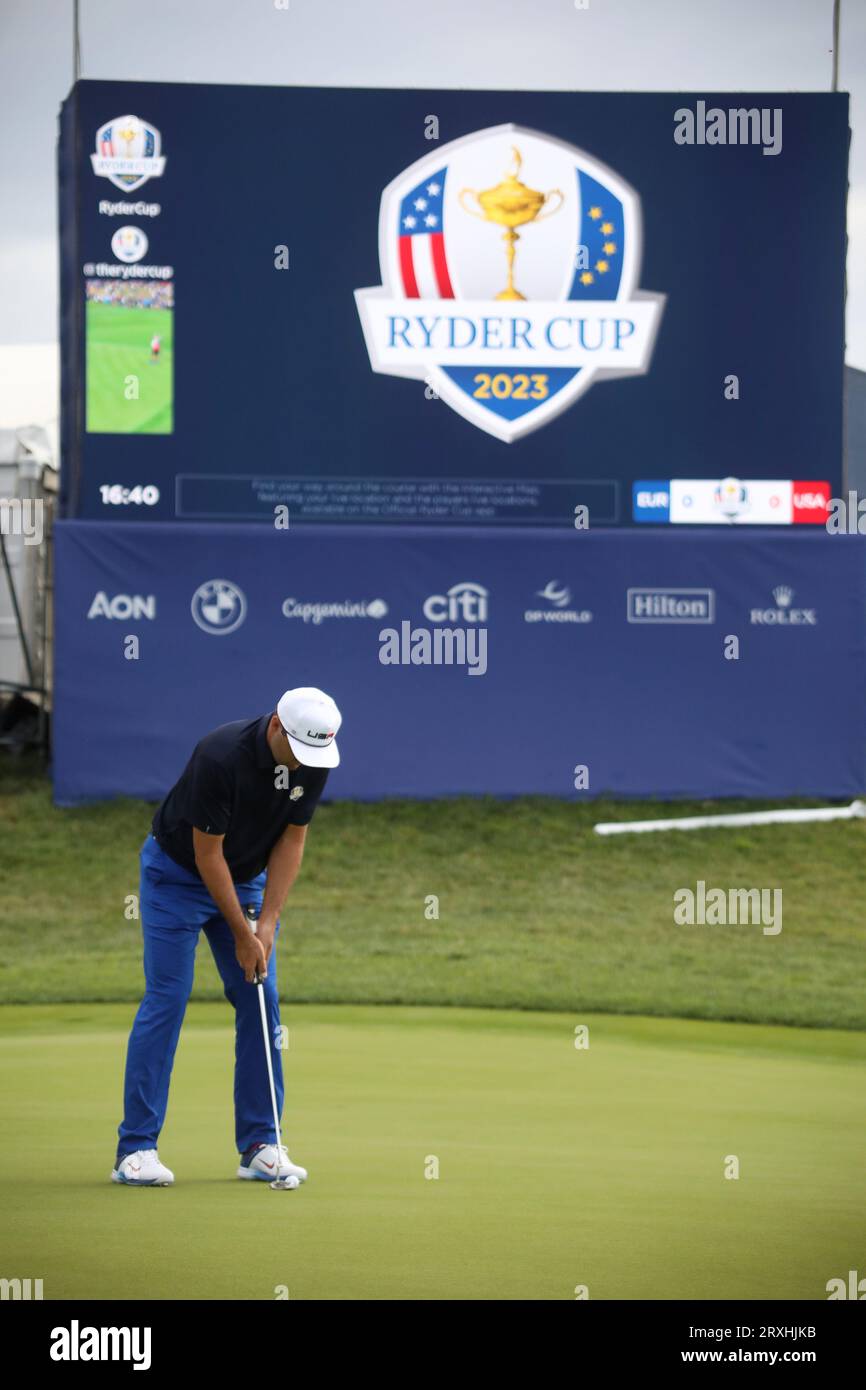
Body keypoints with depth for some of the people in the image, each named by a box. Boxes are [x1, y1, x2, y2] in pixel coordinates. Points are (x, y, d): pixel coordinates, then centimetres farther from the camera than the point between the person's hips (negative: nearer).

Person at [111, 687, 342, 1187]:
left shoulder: (314, 761, -15)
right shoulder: (220, 756, -33)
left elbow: (292, 839, -6)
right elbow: (206, 852, -26)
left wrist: (268, 921, -13)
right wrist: (242, 935, -21)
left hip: (245, 878, 6)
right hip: (177, 872, -6)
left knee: (261, 1002, -2)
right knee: (166, 1001, -11)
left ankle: (260, 1145, 3)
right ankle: (136, 1149, -9)